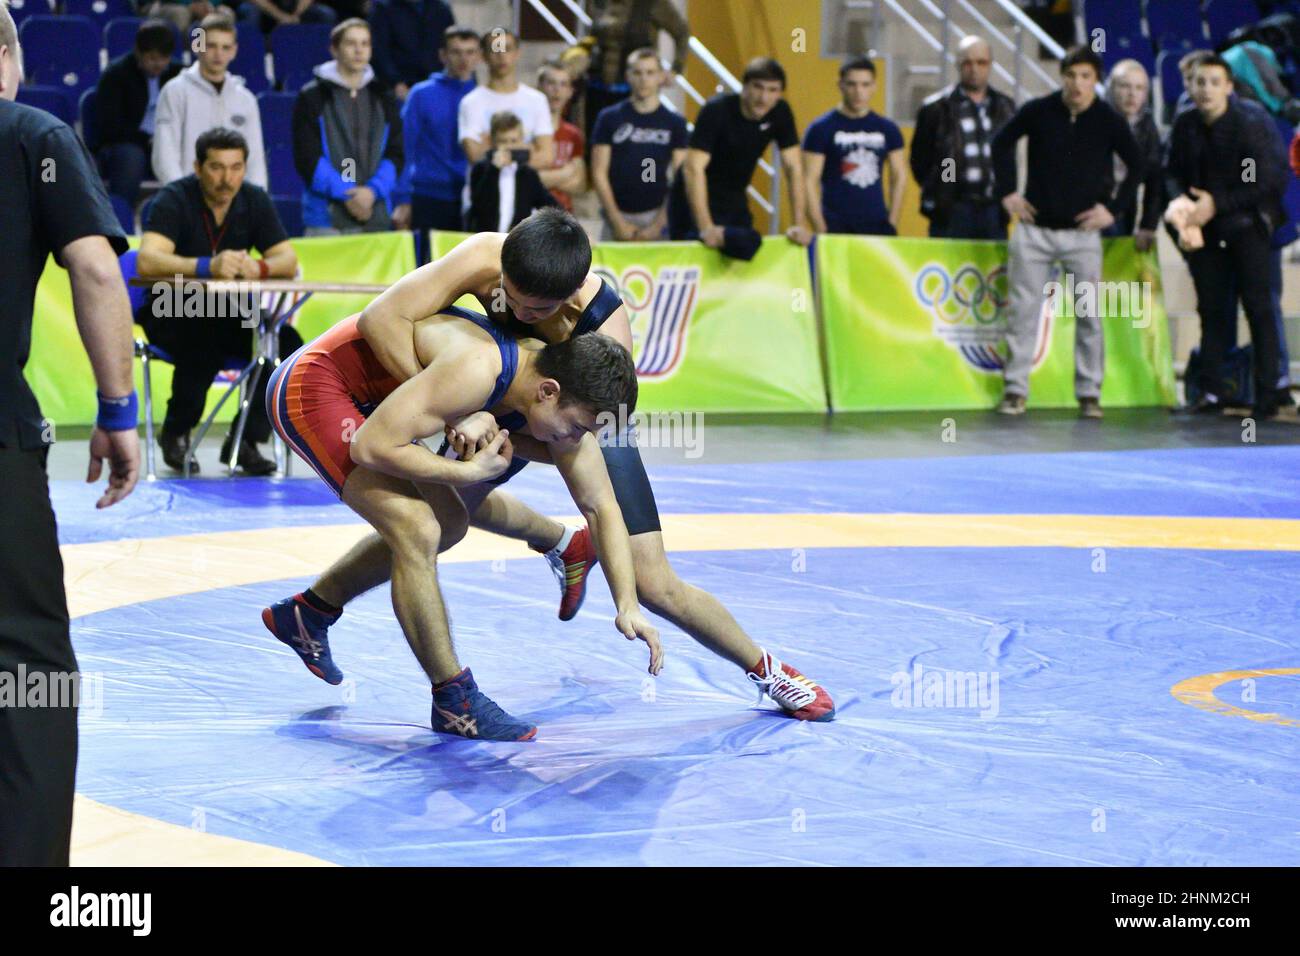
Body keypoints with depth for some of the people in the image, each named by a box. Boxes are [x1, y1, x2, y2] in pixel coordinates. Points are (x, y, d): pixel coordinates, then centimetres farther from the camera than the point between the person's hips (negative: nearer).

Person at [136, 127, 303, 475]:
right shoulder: (174, 200, -14)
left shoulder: (254, 201, 1)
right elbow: (147, 260, -30)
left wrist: (259, 267, -30)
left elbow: (289, 261, -5)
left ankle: (245, 440, -7)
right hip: (172, 312, -5)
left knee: (285, 341, -21)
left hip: (231, 312, 5)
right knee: (205, 342, -36)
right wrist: (208, 266, -46)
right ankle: (175, 433, -9)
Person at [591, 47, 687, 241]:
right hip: (618, 216, 0)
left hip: (657, 217, 0)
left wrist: (658, 225, -6)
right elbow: (599, 173, 3)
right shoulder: (609, 118, 6)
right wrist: (618, 222, -5)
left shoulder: (675, 123, 8)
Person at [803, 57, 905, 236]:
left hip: (877, 225, 4)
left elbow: (899, 176, 15)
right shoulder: (821, 128, -1)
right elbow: (810, 181, -4)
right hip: (836, 227, -3)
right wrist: (820, 229, -11)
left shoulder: (887, 129, 11)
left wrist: (892, 223, 5)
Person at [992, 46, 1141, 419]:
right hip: (1034, 230, 0)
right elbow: (1002, 143, 11)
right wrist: (1007, 192, 5)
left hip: (1083, 233, 0)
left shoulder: (1110, 122, -4)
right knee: (1023, 311, 1)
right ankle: (1014, 390, 8)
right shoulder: (1038, 111, -3)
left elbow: (1138, 168, 7)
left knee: (1089, 315, 0)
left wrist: (1113, 208, -1)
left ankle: (1089, 393, 9)